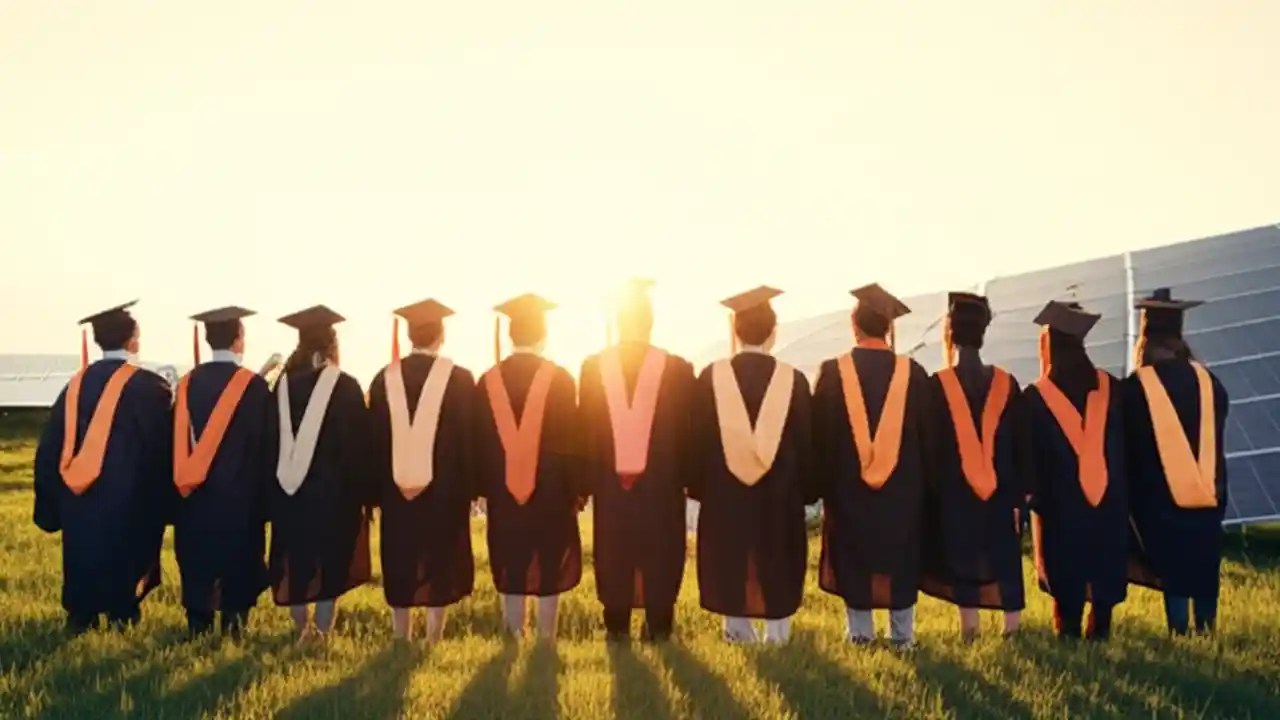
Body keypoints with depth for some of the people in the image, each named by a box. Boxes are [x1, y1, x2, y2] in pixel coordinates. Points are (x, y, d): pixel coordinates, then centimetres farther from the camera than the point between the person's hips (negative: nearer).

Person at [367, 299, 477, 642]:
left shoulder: (385, 379, 2)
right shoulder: (459, 379, -6)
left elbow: (375, 440, 6)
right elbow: (469, 438, -3)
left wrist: (378, 490, 12)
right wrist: (468, 487, 5)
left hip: (397, 491, 2)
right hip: (444, 489, -2)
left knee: (400, 565, 12)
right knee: (440, 563, 6)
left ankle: (401, 640, 19)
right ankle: (433, 639, 8)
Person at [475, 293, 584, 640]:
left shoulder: (490, 381, 0)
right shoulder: (558, 378, -9)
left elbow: (480, 441, 5)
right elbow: (570, 439, -6)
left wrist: (485, 487, 13)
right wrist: (577, 488, 1)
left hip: (504, 492, 3)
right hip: (550, 490, -2)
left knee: (511, 569, 11)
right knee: (550, 569, 7)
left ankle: (514, 637, 15)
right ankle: (546, 637, 9)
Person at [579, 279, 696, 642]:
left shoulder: (593, 367, -1)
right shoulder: (678, 368, -5)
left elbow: (586, 430, 4)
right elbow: (687, 431, 1)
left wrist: (584, 482, 10)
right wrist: (687, 478, 10)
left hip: (609, 482, 1)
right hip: (661, 482, -1)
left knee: (614, 557, 10)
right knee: (659, 556, 9)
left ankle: (617, 626, 14)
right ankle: (659, 626, 13)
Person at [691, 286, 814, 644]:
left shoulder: (711, 377, -6)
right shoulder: (793, 381, -7)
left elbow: (698, 439, 1)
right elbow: (806, 445, 0)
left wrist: (699, 487, 12)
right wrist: (808, 491, 11)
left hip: (725, 496, 1)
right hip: (779, 497, -1)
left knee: (730, 570, 13)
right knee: (778, 572, 12)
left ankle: (739, 634, 19)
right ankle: (777, 636, 15)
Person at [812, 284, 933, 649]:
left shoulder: (833, 372, -8)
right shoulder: (912, 372, -6)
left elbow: (819, 435, -2)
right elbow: (927, 435, 2)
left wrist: (823, 483, 8)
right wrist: (922, 483, 12)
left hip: (848, 487, -1)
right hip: (901, 487, 1)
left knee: (853, 559, 11)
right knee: (900, 558, 12)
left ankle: (860, 632, 16)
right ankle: (902, 634, 17)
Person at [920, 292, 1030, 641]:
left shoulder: (937, 385, -10)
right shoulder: (1006, 384, -1)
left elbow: (929, 445, -6)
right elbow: (1022, 443, 3)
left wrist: (931, 491, 3)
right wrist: (1020, 491, 10)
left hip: (954, 493, -2)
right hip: (1000, 492, 3)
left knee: (962, 561, 6)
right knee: (1005, 559, 12)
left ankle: (970, 627, 8)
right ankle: (1013, 624, 15)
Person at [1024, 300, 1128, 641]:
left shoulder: (1036, 396, -11)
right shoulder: (1109, 387, -1)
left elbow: (1029, 456, -5)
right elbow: (1123, 445, 7)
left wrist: (1035, 499, 7)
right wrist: (1121, 495, 17)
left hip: (1060, 504, -3)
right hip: (1107, 501, 3)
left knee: (1066, 581, 6)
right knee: (1104, 575, 13)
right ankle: (1099, 633, 18)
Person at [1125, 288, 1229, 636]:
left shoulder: (1136, 387, -11)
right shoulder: (1207, 380, -1)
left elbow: (1128, 449, -3)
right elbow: (1216, 439, 10)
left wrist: (1133, 499, 8)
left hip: (1160, 496, -3)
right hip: (1205, 493, 3)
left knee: (1173, 569, 4)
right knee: (1203, 568, 13)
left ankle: (1180, 633, 6)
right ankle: (1206, 630, 18)